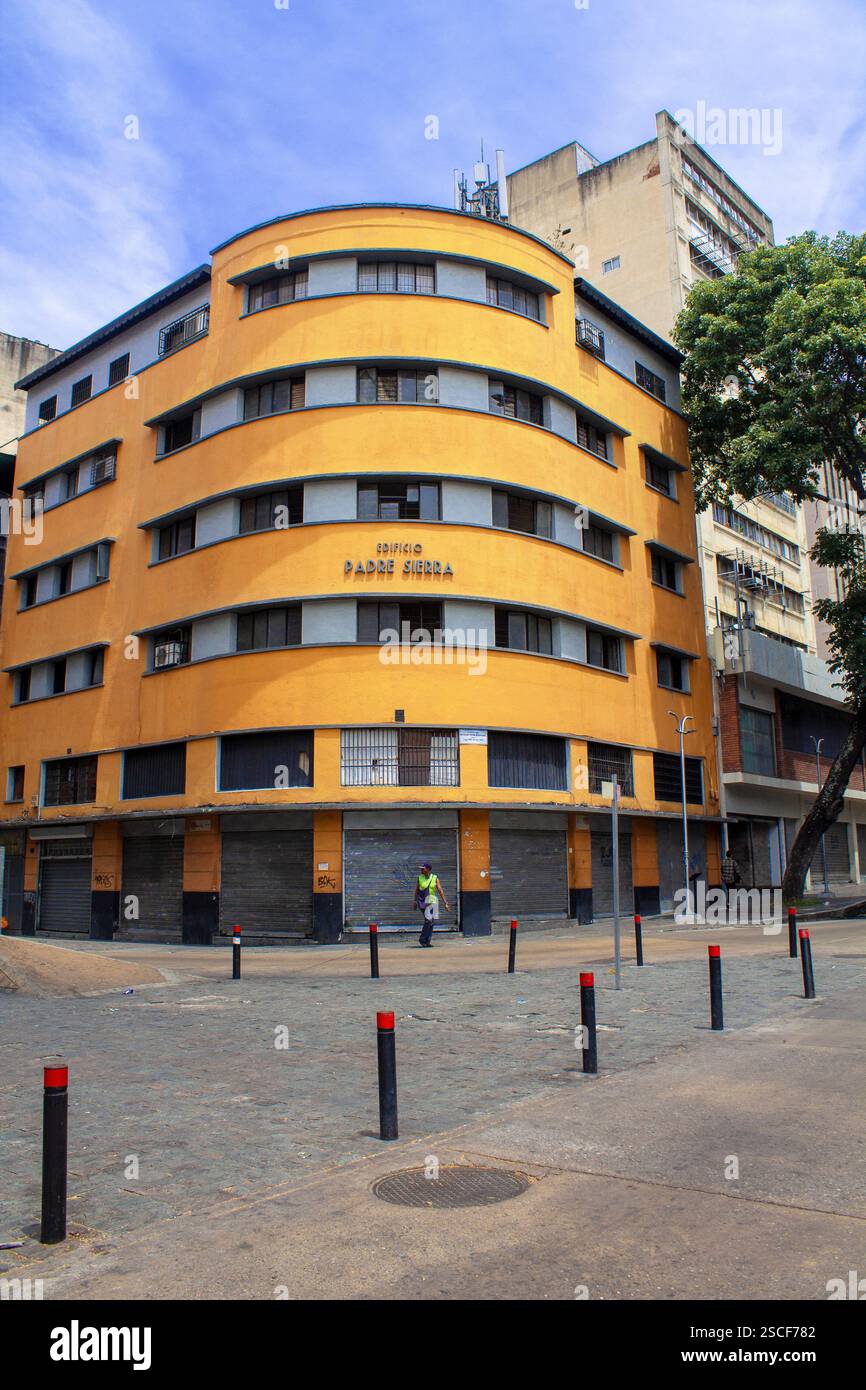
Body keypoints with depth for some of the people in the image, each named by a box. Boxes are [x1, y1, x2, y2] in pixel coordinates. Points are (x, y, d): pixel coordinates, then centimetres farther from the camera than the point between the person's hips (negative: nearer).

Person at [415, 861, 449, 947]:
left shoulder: (435, 878, -1)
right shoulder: (420, 878, 2)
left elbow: (440, 891, -4)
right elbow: (417, 890, 13)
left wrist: (445, 903, -9)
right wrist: (415, 901, 12)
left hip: (432, 901, 2)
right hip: (423, 901, -2)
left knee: (431, 921, 2)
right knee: (428, 920, -13)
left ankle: (427, 941, 10)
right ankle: (422, 939, -2)